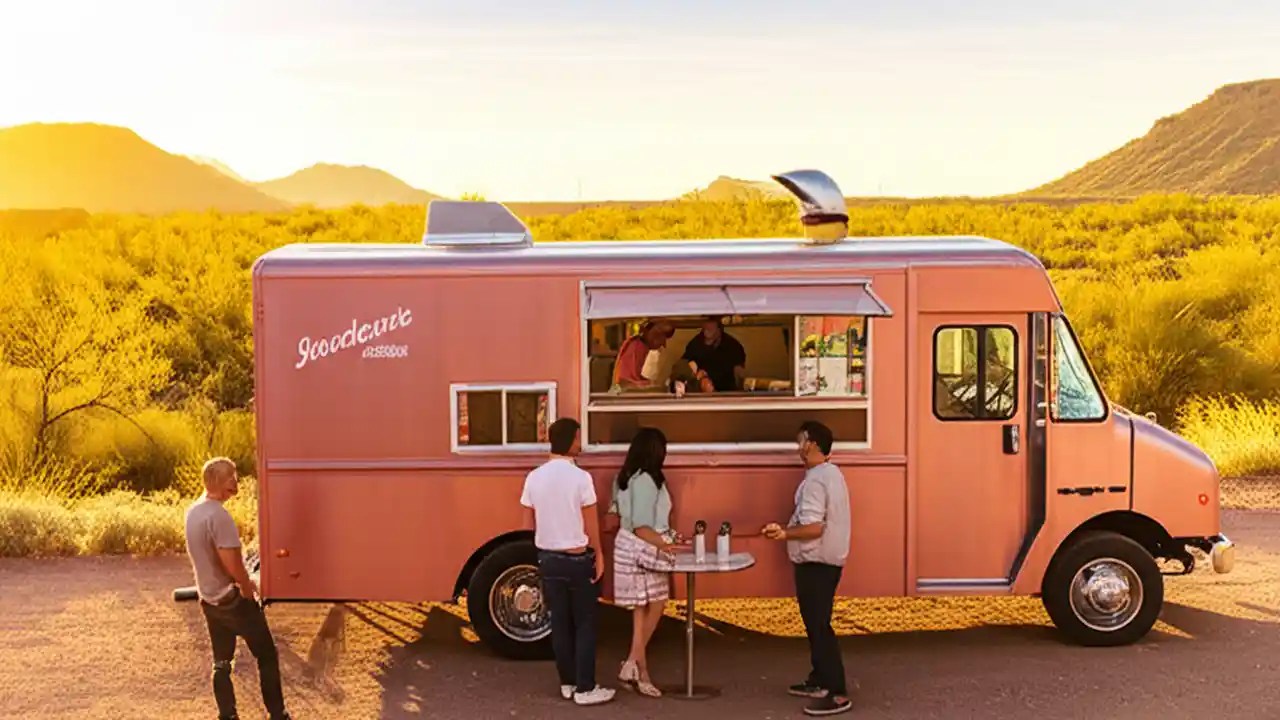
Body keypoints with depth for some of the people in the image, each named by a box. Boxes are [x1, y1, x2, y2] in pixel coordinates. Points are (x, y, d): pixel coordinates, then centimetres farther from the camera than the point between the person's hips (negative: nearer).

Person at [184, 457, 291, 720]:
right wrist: (247, 586, -7)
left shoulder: (193, 511, 4)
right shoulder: (219, 515, -24)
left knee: (221, 663, 14)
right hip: (232, 599, -8)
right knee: (267, 656, 6)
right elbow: (231, 562, -26)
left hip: (208, 599, 8)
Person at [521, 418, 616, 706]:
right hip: (578, 558, -5)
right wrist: (599, 555, 1)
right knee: (584, 625, 4)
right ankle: (585, 689, 6)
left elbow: (529, 523, 6)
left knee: (559, 623, 12)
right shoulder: (580, 477, -16)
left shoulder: (534, 477, -2)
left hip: (548, 558, 5)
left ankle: (567, 683, 20)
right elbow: (591, 523, -11)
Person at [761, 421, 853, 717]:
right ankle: (819, 680, 27)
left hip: (815, 562, -10)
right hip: (828, 559, 10)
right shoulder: (832, 473, 11)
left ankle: (838, 693, -6)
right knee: (816, 623, 18)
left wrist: (784, 533, -15)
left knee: (818, 626, -7)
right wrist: (788, 529, 17)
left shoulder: (815, 480, -20)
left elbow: (813, 527, -26)